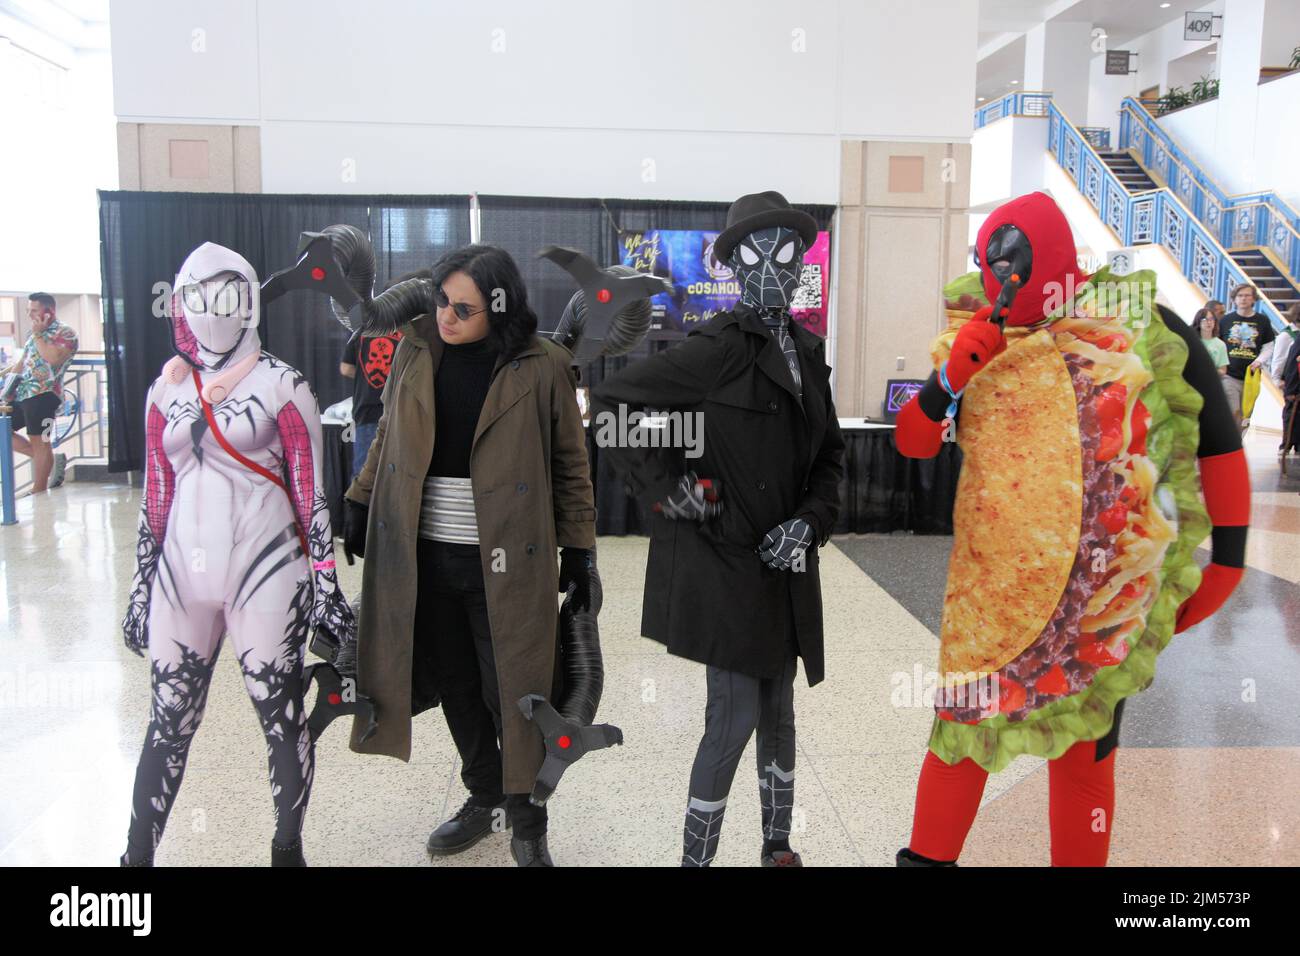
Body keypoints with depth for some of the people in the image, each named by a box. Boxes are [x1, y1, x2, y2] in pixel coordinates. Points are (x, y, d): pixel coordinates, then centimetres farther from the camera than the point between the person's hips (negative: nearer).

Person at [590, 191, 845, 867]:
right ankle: (695, 857, 16)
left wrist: (810, 521, -1)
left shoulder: (808, 351, 9)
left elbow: (829, 453, 16)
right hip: (724, 558, -7)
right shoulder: (722, 347, -11)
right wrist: (666, 488, -14)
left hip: (784, 563, 7)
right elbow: (609, 403, -12)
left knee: (778, 710, 18)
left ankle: (777, 846, 37)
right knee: (736, 717, -3)